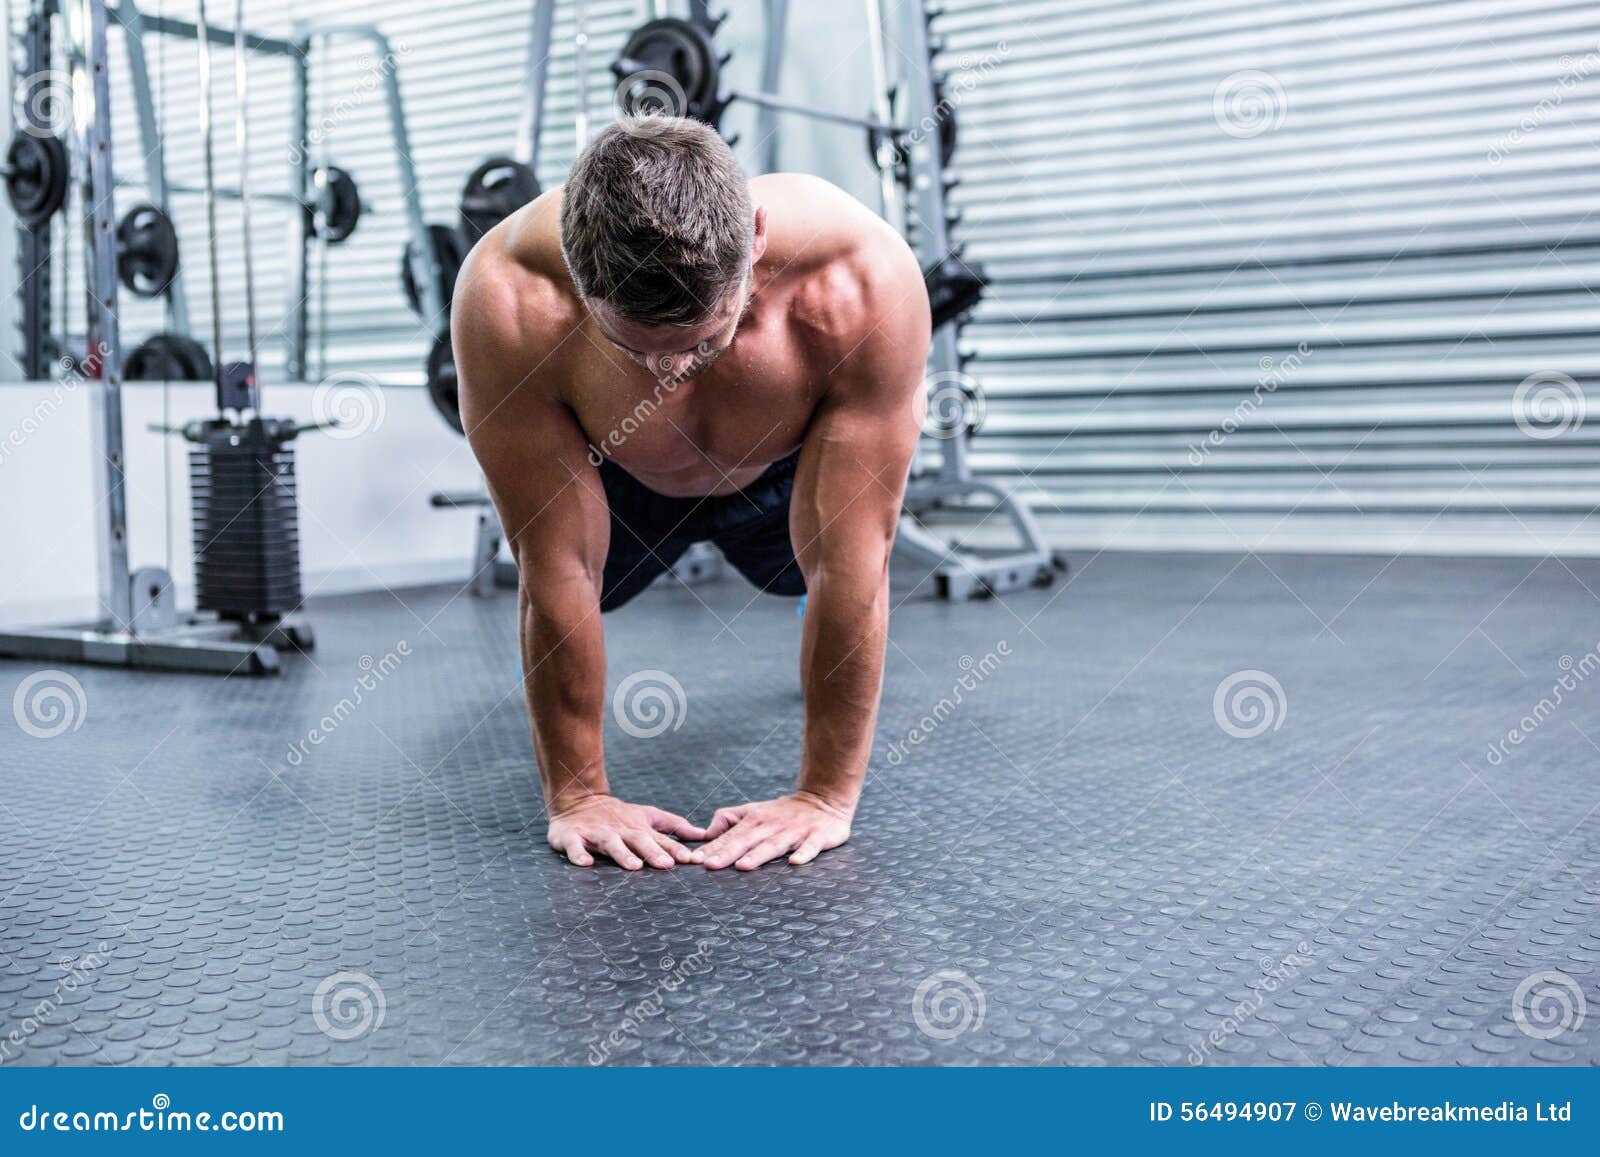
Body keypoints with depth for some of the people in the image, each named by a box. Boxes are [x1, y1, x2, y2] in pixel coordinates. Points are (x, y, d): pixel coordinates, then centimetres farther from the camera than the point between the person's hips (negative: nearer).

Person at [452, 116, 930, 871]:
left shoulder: (863, 281, -44)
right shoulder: (509, 298, -43)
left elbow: (849, 562, -37)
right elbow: (559, 570, -34)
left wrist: (825, 796, -33)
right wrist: (575, 795, -28)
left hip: (783, 474, 1)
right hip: (612, 477, 0)